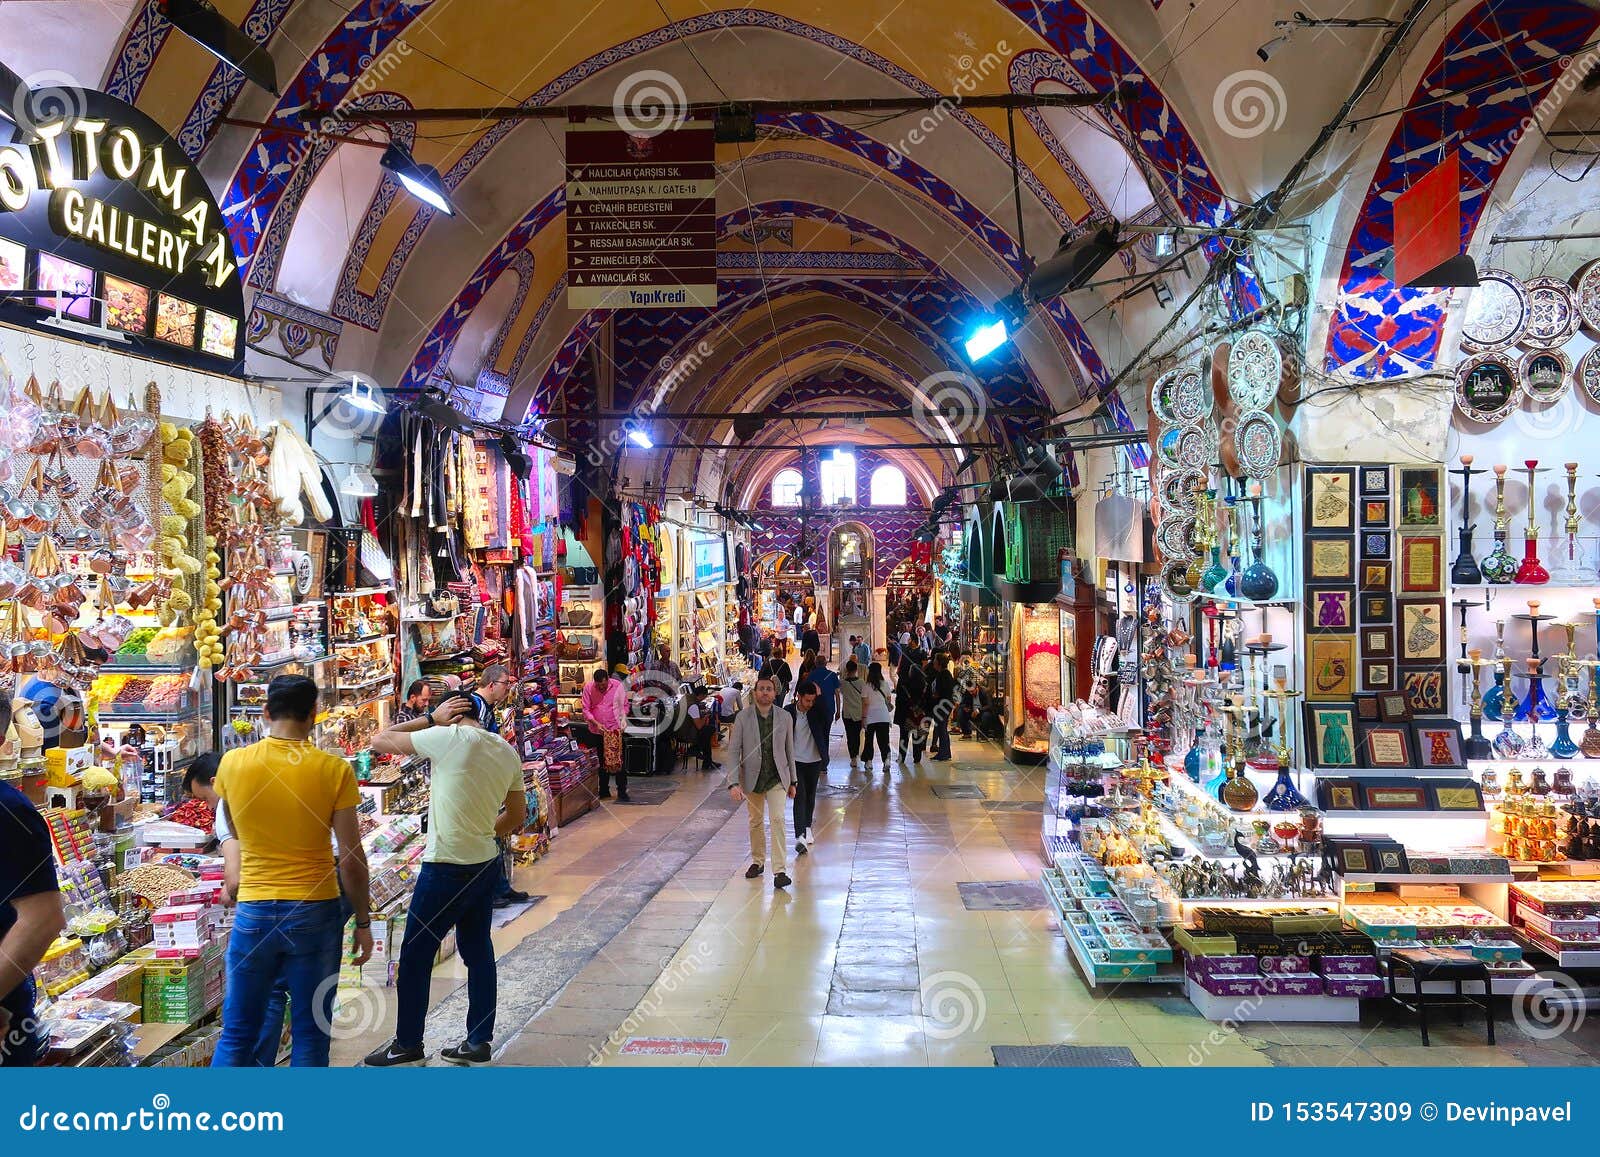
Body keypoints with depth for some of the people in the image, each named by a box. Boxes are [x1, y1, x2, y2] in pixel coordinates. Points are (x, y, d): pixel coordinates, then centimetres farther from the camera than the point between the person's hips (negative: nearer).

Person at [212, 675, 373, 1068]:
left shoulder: (233, 763, -3)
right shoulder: (335, 770, -10)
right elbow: (351, 858, -8)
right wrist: (363, 922, 3)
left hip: (253, 913, 2)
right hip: (315, 914, -2)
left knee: (237, 1034, 11)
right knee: (311, 1033, 9)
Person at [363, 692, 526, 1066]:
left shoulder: (449, 738, -16)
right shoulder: (508, 752, 5)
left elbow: (379, 741, -7)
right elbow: (517, 817, 14)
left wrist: (430, 719, -2)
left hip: (446, 869, -7)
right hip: (487, 864, 7)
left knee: (415, 956, 8)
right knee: (478, 952, 15)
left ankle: (407, 1044, 20)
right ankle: (478, 1042, 23)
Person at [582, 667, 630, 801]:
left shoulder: (618, 686, -5)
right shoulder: (588, 688, -4)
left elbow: (625, 706, 4)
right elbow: (585, 709, -2)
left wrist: (621, 721, -8)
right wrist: (596, 723, -14)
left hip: (614, 729, -2)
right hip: (597, 730, 2)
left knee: (618, 761, -4)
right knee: (601, 762, 10)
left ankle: (622, 792, 1)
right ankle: (604, 790, 21)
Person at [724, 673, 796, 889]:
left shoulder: (784, 717, -3)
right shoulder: (743, 718, -8)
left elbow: (789, 750, 6)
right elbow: (733, 750, -9)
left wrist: (792, 781, 9)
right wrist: (733, 783, -18)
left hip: (777, 778, -1)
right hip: (752, 778, 1)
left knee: (777, 819, -14)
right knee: (755, 822, 14)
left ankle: (779, 871, -13)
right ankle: (757, 862, 34)